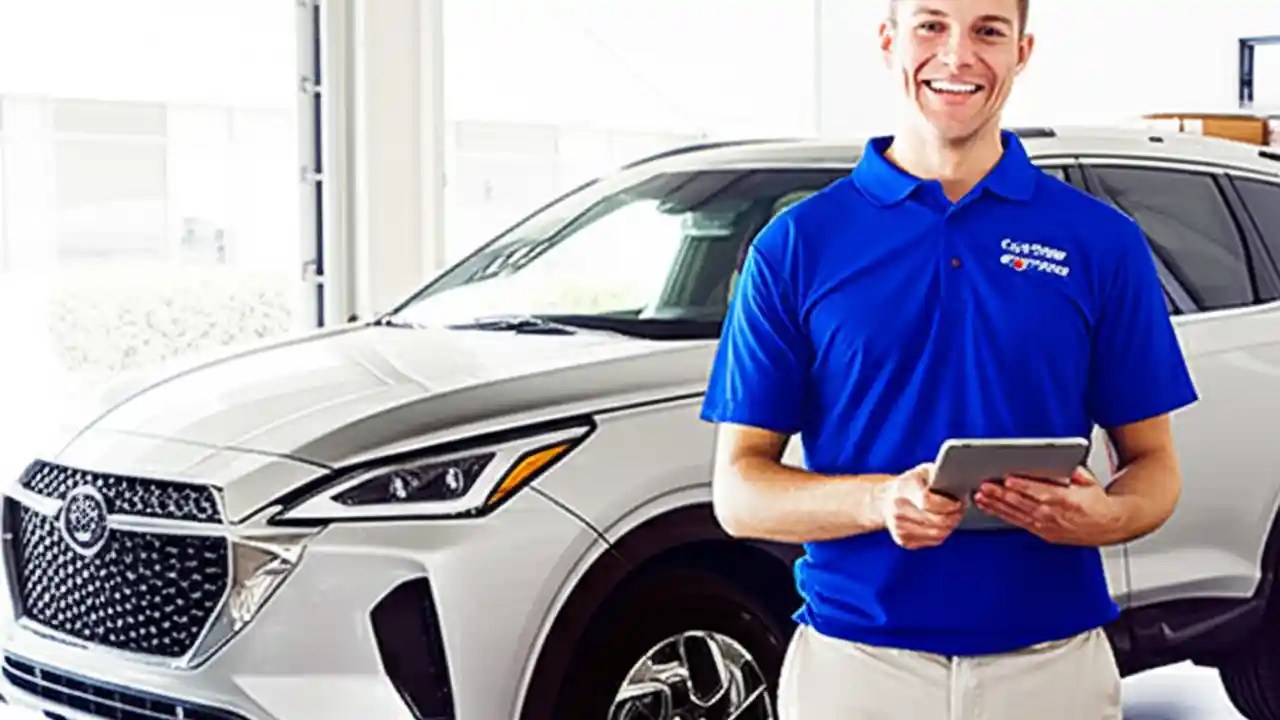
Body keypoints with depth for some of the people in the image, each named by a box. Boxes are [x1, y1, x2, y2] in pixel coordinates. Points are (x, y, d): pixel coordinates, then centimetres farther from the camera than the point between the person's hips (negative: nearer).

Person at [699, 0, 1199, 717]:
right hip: (852, 662, 0)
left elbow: (1153, 462, 6)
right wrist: (877, 501, -20)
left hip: (1053, 661, 1)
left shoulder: (1104, 242, 2)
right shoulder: (796, 244, 0)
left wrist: (1103, 516, -17)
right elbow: (739, 488, -2)